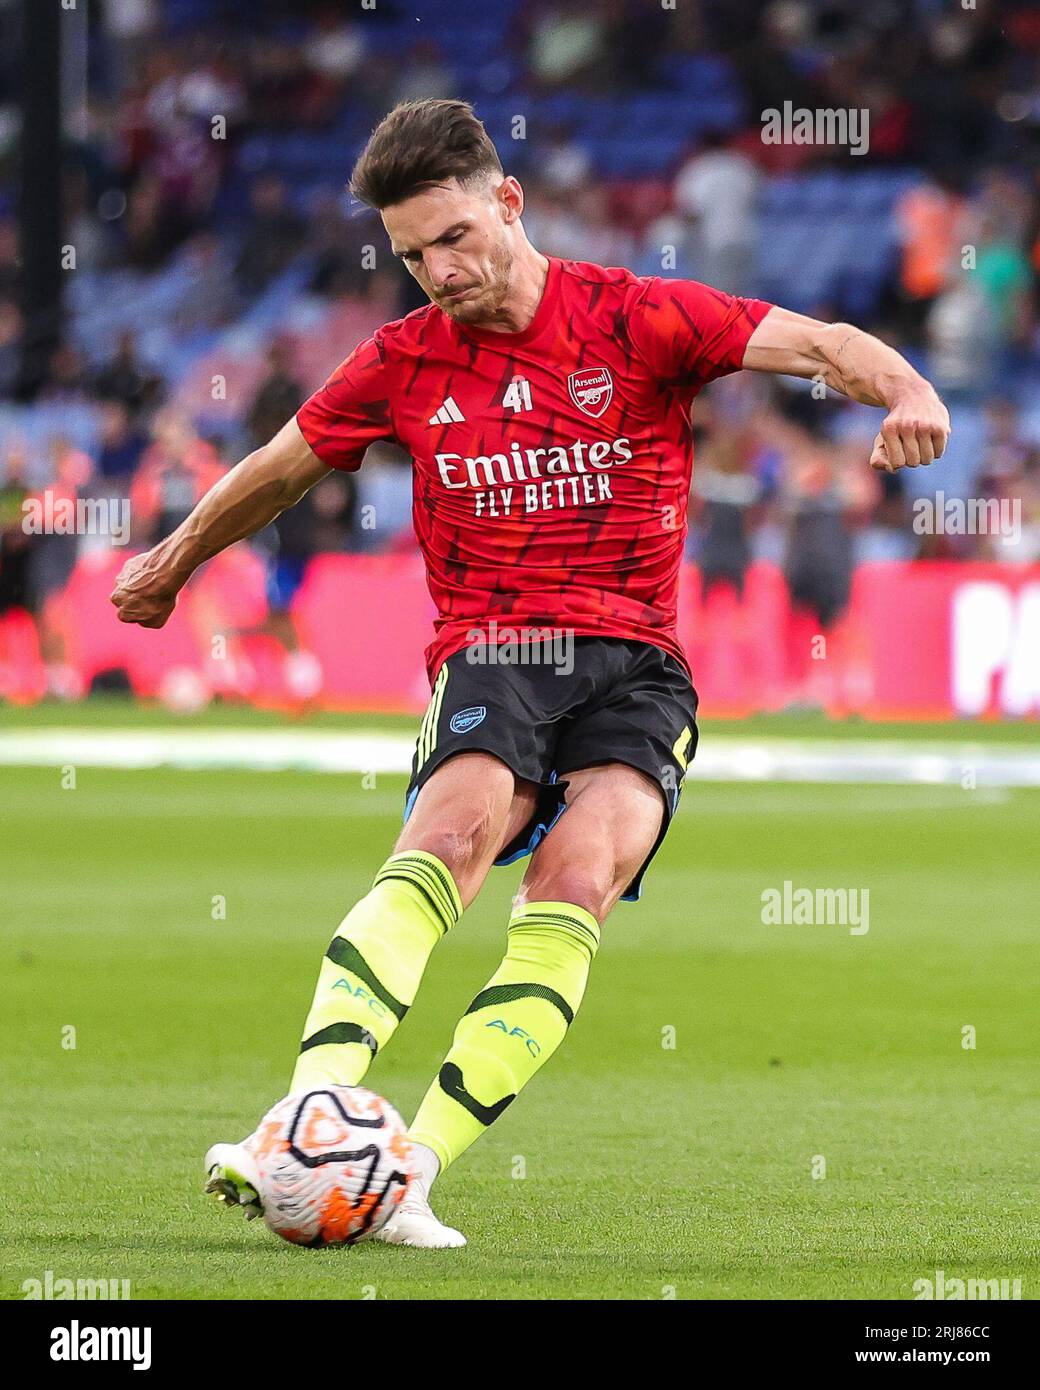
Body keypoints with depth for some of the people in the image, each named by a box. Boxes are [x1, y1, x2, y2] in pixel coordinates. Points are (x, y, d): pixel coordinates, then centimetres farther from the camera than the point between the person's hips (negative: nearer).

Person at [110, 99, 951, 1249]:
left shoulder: (635, 322, 2)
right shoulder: (406, 361, 11)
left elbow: (820, 345, -4)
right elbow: (279, 470, 28)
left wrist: (906, 391, -26)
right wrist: (172, 565, 41)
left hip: (634, 661, -1)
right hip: (488, 650, 1)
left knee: (574, 886, -27)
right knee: (458, 825, -31)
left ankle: (410, 1176, -31)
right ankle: (305, 1120, -45)